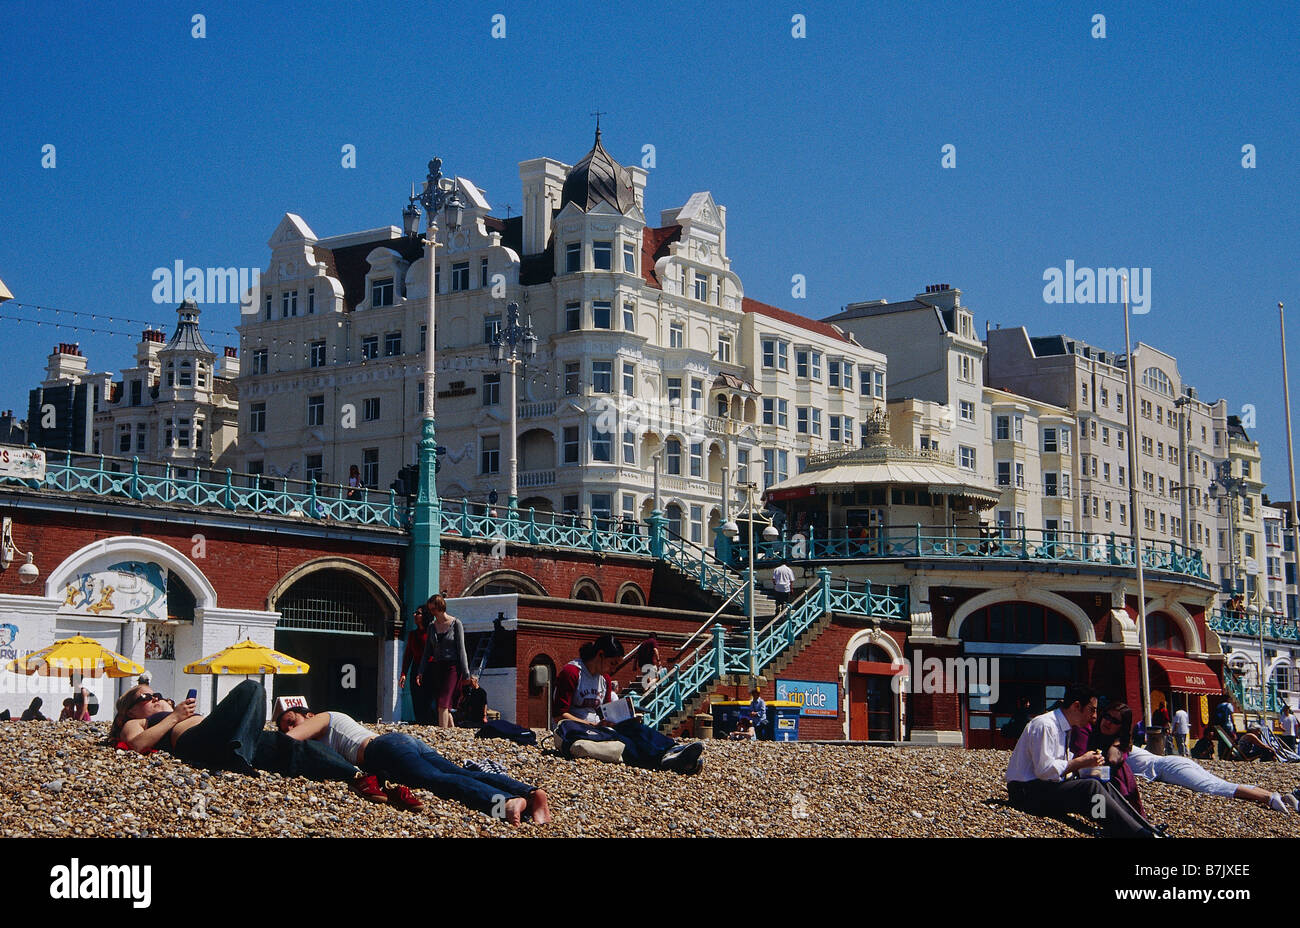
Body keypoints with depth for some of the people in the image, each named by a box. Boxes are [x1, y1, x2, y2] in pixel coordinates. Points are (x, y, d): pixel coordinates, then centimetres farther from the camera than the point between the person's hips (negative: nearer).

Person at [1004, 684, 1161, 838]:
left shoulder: (1063, 728, 14)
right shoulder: (1045, 725, -16)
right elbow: (1044, 769, -24)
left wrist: (1087, 762, 4)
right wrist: (1080, 762, -16)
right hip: (1027, 791, -10)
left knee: (1101, 784, -5)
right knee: (1091, 787, -26)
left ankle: (1147, 829, -10)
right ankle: (1141, 834, -28)